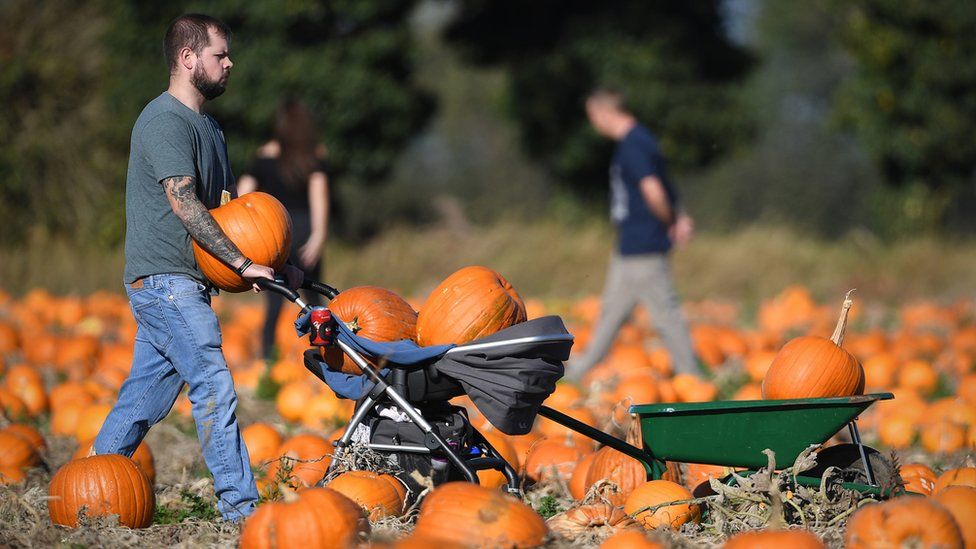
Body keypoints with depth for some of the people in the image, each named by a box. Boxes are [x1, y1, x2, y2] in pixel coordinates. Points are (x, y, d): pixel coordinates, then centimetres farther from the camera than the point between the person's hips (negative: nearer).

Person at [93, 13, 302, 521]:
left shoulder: (206, 124, 19)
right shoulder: (165, 120, -13)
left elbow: (230, 203, 21)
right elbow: (183, 202, -22)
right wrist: (243, 263, -21)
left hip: (180, 284, 10)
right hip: (164, 278, -10)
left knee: (148, 390, 11)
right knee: (214, 387, -12)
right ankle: (239, 506, -11)